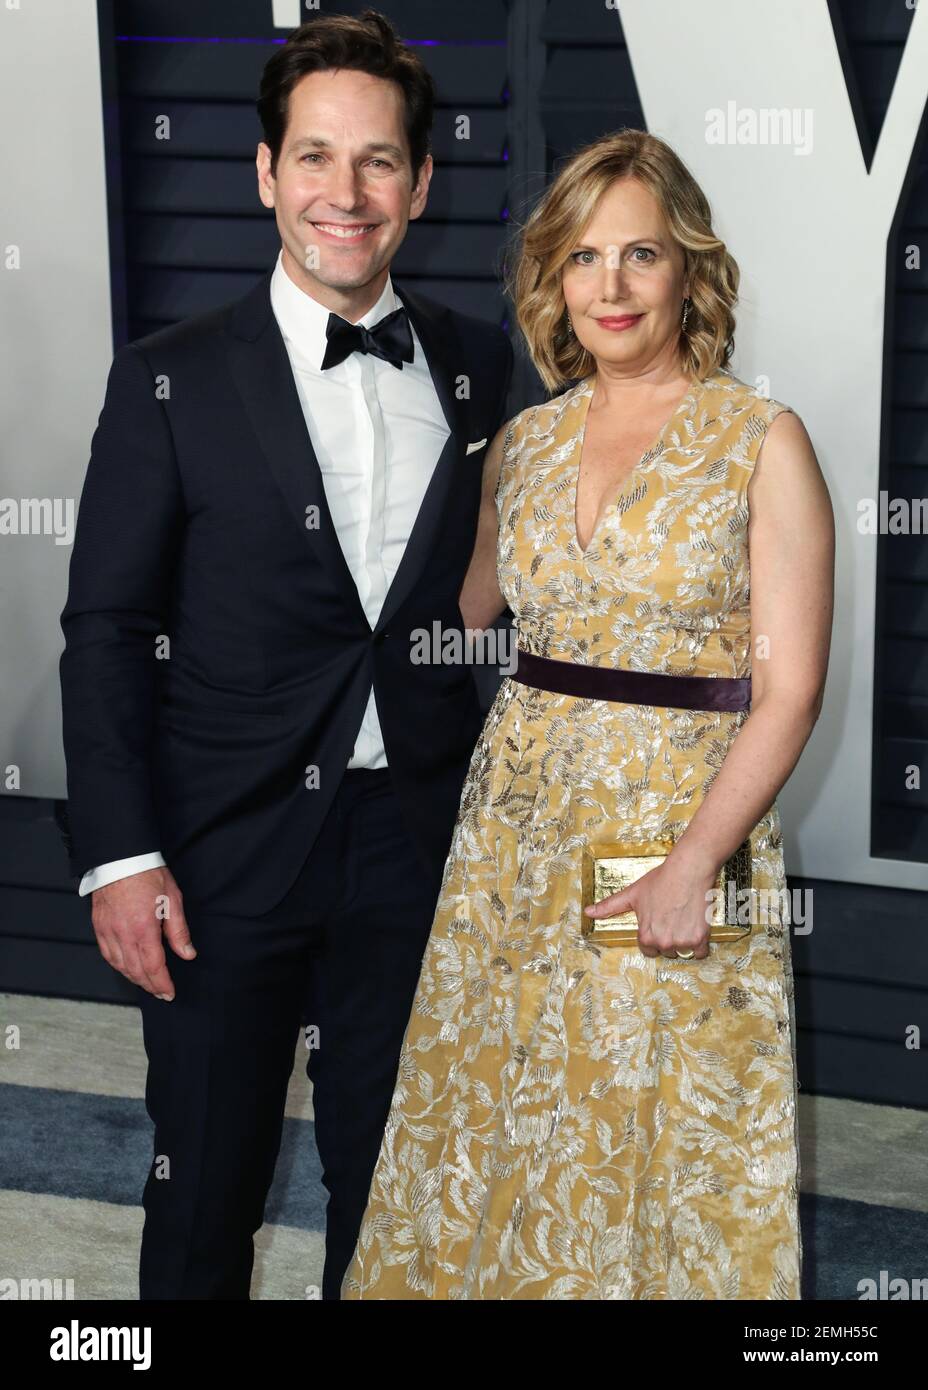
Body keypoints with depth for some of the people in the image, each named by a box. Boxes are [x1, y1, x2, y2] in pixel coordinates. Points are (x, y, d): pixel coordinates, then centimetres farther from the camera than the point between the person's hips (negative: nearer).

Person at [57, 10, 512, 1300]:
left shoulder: (479, 362, 4)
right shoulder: (172, 379, -5)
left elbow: (485, 582, 10)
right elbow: (106, 629, -5)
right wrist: (120, 856, -12)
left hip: (417, 846, 3)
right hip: (227, 845, -2)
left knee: (391, 1180, 16)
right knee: (207, 1182, 9)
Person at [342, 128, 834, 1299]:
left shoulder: (763, 441, -7)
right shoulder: (523, 443, 7)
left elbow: (789, 688, -11)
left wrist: (694, 863, -19)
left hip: (691, 811, -4)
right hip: (519, 821, 5)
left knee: (662, 1129, 4)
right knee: (498, 1103, 11)